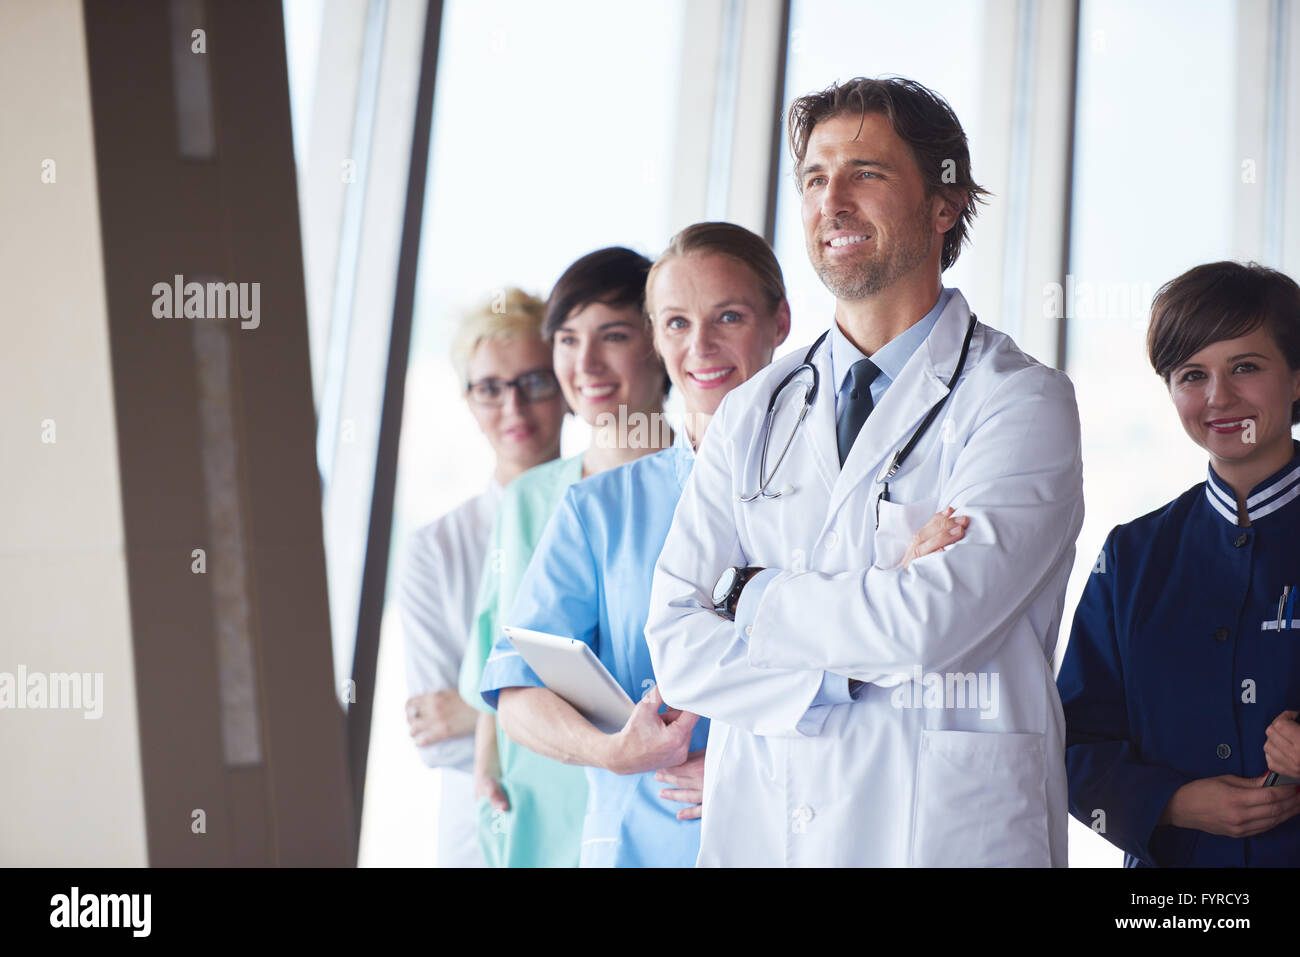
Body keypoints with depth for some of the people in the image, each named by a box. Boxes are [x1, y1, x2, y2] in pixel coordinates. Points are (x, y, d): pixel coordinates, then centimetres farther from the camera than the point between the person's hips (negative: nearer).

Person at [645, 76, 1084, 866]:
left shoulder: (1022, 401, -6)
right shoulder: (751, 414, 8)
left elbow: (932, 621, -19)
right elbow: (680, 651, 0)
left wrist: (752, 594, -5)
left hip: (946, 832, -4)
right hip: (756, 828, 4)